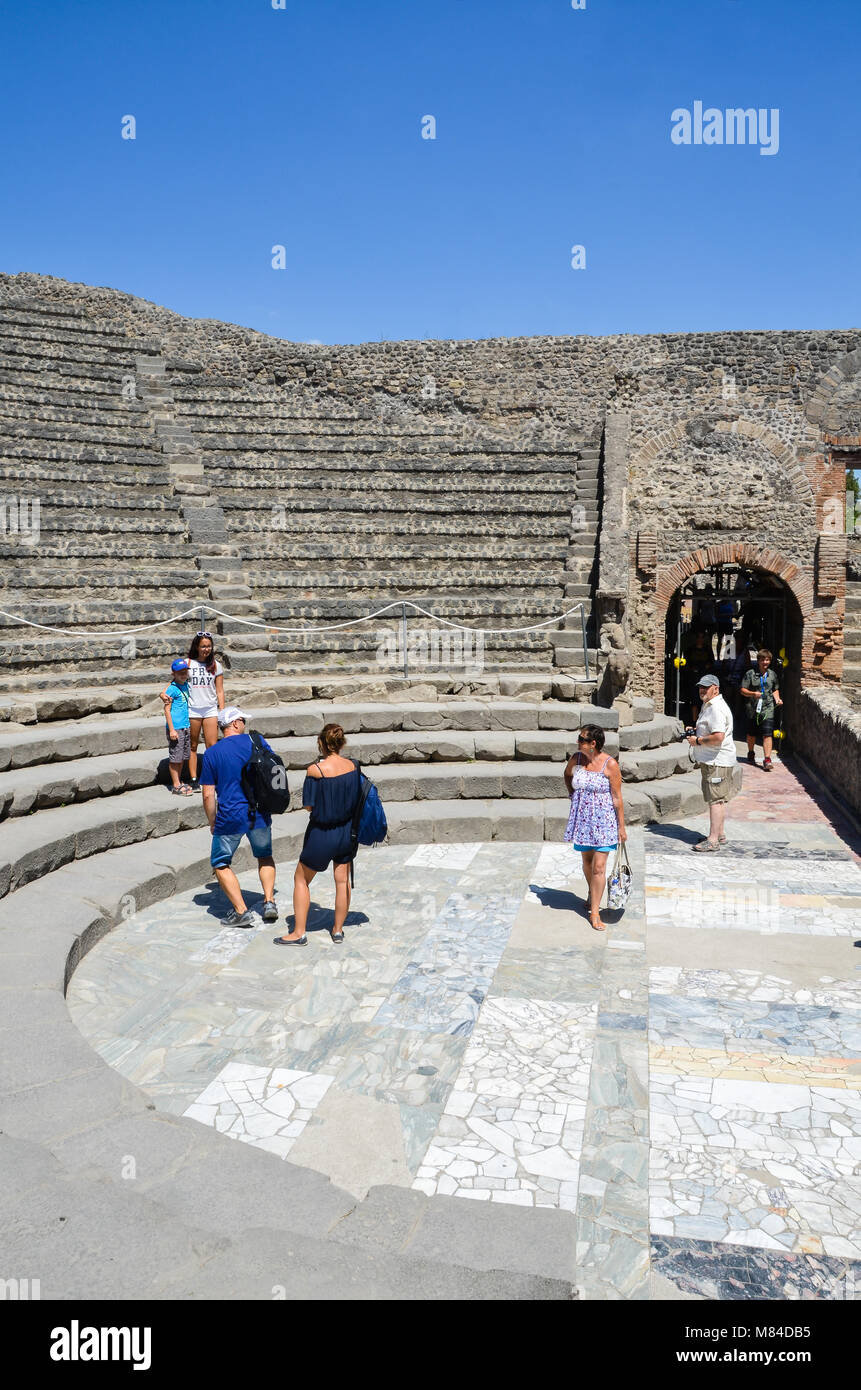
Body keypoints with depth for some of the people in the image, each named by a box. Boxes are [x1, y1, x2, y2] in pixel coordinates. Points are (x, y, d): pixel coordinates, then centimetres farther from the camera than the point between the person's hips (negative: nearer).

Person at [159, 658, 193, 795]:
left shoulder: (186, 685, 9)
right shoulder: (172, 689, -12)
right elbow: (167, 710, -13)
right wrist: (172, 729, -17)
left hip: (185, 727, 8)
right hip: (175, 728, -8)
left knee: (183, 756, 14)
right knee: (175, 757, -1)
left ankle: (178, 783, 24)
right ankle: (176, 786, 5)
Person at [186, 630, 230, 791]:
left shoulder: (216, 665, 6)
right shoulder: (187, 663, 2)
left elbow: (219, 691, 9)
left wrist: (222, 712, 4)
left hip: (210, 710, 1)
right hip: (192, 710, -1)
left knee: (212, 746, -4)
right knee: (192, 747, 6)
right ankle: (194, 780, 13)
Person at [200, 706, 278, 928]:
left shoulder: (212, 753, -2)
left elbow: (208, 795, -3)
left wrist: (212, 823, 9)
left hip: (230, 818, -2)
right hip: (260, 814, 3)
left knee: (220, 864, 14)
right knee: (264, 856, 26)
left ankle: (241, 912, 6)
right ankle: (269, 902, 13)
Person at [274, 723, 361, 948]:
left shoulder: (315, 770, -21)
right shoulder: (352, 766, -7)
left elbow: (308, 806, -13)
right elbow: (357, 796, 4)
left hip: (322, 833, -5)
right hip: (346, 830, 5)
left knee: (301, 879, 14)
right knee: (342, 880, 17)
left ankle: (299, 933, 18)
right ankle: (338, 929, 28)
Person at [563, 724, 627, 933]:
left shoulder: (610, 764, -15)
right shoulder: (576, 759, -2)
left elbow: (617, 798, -10)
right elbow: (567, 775, 24)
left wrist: (621, 827, -7)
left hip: (603, 820, -4)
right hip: (582, 818, 4)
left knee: (599, 866, -6)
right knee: (587, 860, 19)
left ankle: (594, 912, 2)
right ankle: (592, 894, 44)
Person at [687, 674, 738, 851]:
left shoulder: (717, 708, -19)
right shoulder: (707, 705, 16)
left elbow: (718, 737, -28)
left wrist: (698, 741, -16)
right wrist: (695, 731, 13)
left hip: (717, 761, -11)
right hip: (710, 760, 11)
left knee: (715, 800, -9)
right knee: (717, 799, 17)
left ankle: (713, 840, -7)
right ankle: (720, 835, 26)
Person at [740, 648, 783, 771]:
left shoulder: (772, 674, 8)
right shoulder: (751, 673, -2)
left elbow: (775, 689, 22)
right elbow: (743, 690, -2)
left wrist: (777, 698, 3)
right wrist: (753, 694, -20)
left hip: (767, 709, 1)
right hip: (753, 708, 0)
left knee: (767, 734, -11)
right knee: (751, 734, 14)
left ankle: (767, 760, -15)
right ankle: (751, 754, 37)